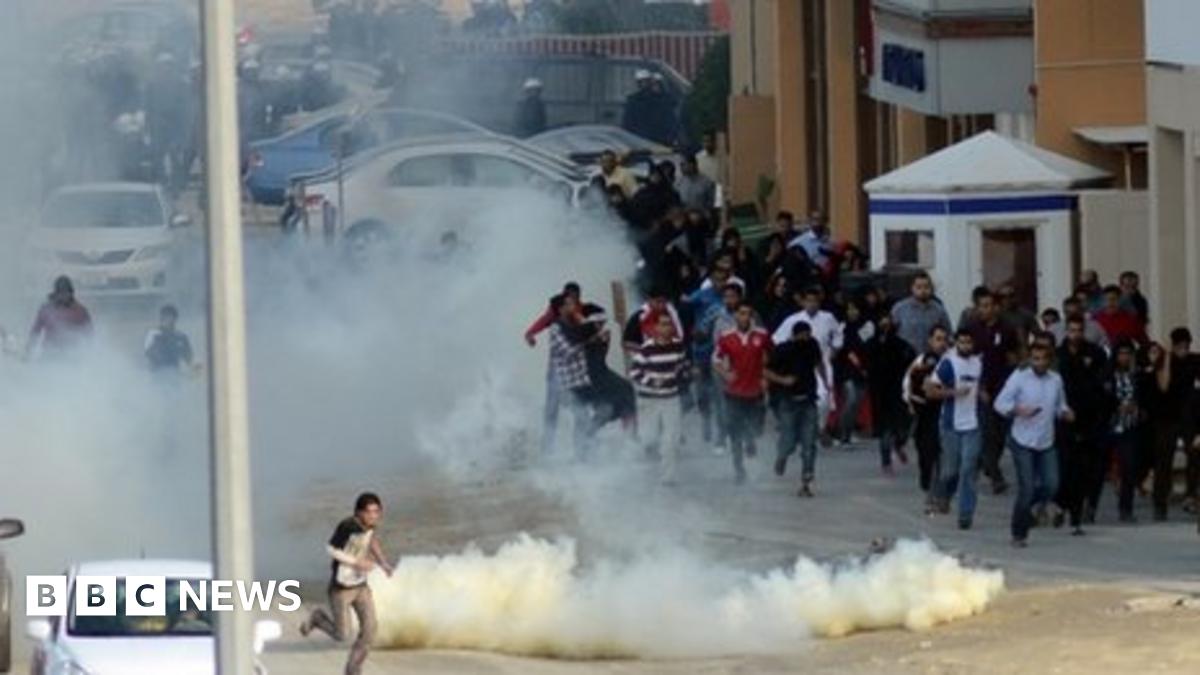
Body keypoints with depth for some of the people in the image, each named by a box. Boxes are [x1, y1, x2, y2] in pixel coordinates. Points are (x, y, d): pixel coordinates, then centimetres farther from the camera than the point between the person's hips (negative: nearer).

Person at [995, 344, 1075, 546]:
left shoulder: (1056, 380, 8)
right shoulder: (1019, 378, -6)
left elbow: (1060, 405, 21)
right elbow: (1000, 403, -9)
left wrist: (1065, 412, -2)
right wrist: (1018, 410, -27)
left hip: (1046, 443, 5)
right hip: (1023, 442, -5)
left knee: (1051, 485, -4)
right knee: (1026, 489, -6)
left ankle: (1024, 508, 25)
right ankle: (1019, 534, 6)